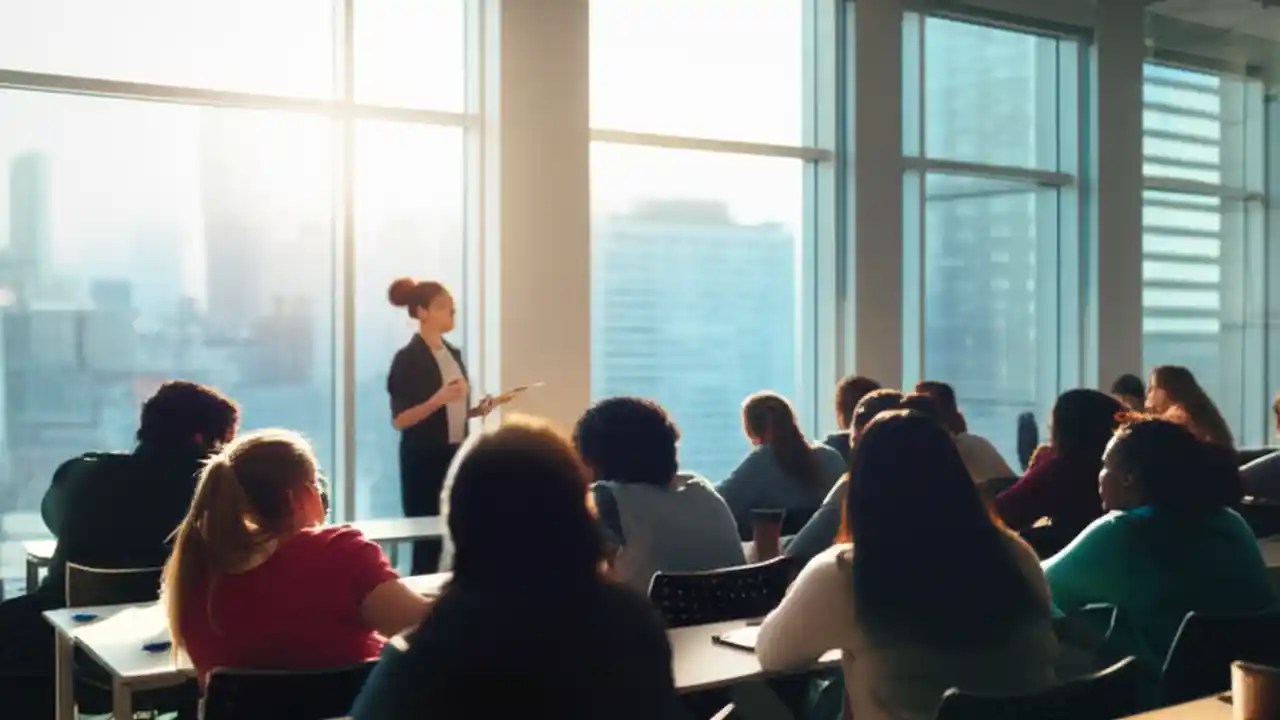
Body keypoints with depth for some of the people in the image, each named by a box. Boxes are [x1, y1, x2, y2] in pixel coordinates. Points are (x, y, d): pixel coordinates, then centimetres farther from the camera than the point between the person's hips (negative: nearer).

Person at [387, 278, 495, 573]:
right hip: (423, 459, -7)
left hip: (456, 455, 7)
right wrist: (438, 399, -24)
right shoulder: (408, 358, -10)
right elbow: (400, 420, -14)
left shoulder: (454, 354, 13)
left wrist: (477, 410, 4)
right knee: (427, 540, -4)